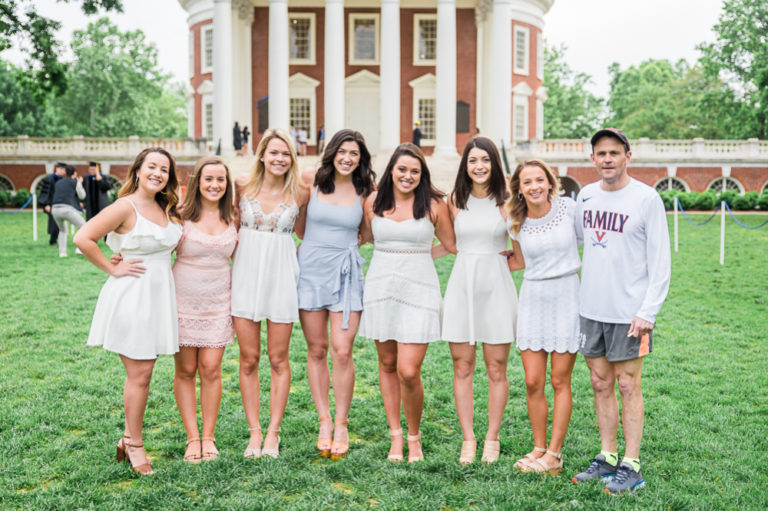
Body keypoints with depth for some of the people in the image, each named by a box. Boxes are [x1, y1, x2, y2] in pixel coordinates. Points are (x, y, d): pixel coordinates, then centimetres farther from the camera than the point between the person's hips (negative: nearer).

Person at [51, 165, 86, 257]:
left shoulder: (58, 183, 22)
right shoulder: (75, 182, 5)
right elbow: (82, 196, 14)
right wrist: (80, 183, 27)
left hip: (55, 209, 6)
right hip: (67, 209, -5)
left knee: (62, 230, 29)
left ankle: (62, 252, 17)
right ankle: (80, 248, -9)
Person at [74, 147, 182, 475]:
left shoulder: (166, 209, 10)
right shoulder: (125, 207, -12)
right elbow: (83, 239, -18)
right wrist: (112, 268, -13)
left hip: (159, 297, 7)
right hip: (131, 296, -7)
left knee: (142, 372, 12)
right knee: (139, 373, -3)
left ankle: (129, 437, 25)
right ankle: (134, 445, 12)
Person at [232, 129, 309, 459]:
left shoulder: (300, 194, -1)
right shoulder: (242, 185, 0)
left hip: (281, 276, -1)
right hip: (246, 275, 1)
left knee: (278, 360, 4)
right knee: (249, 359, 4)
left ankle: (273, 433, 15)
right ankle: (254, 432, 14)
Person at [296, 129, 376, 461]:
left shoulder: (365, 189, 2)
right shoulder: (313, 180, 2)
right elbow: (299, 223, 17)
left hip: (345, 272, -1)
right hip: (311, 268, 1)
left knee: (342, 351, -7)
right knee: (316, 351, 6)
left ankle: (341, 425, 8)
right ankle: (324, 421, 18)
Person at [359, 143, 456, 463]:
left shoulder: (433, 204, -2)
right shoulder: (373, 201, 6)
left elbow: (452, 245, 9)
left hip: (418, 289, -3)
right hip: (380, 288, 3)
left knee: (409, 372, -10)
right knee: (387, 364, 10)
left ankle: (414, 436, 14)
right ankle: (395, 435, 25)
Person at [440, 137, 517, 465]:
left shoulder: (506, 201, 0)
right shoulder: (455, 200, 7)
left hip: (496, 286, -2)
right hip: (461, 285, 2)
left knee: (496, 369, 4)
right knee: (462, 367, 5)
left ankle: (492, 438, 19)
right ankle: (468, 439, 17)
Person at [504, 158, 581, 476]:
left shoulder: (568, 206, -6)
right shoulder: (516, 222, 1)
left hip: (566, 297, -2)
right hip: (533, 298, 2)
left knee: (560, 381, 2)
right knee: (533, 382, 2)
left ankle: (554, 455, 12)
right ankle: (539, 448, 18)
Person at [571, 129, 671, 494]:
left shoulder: (646, 198, -8)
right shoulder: (585, 196, 7)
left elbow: (660, 261, -9)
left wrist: (648, 312, -15)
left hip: (629, 311, -5)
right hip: (591, 309, 5)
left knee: (628, 386, 1)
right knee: (600, 384, 11)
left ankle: (631, 467, 11)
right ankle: (607, 457, 23)